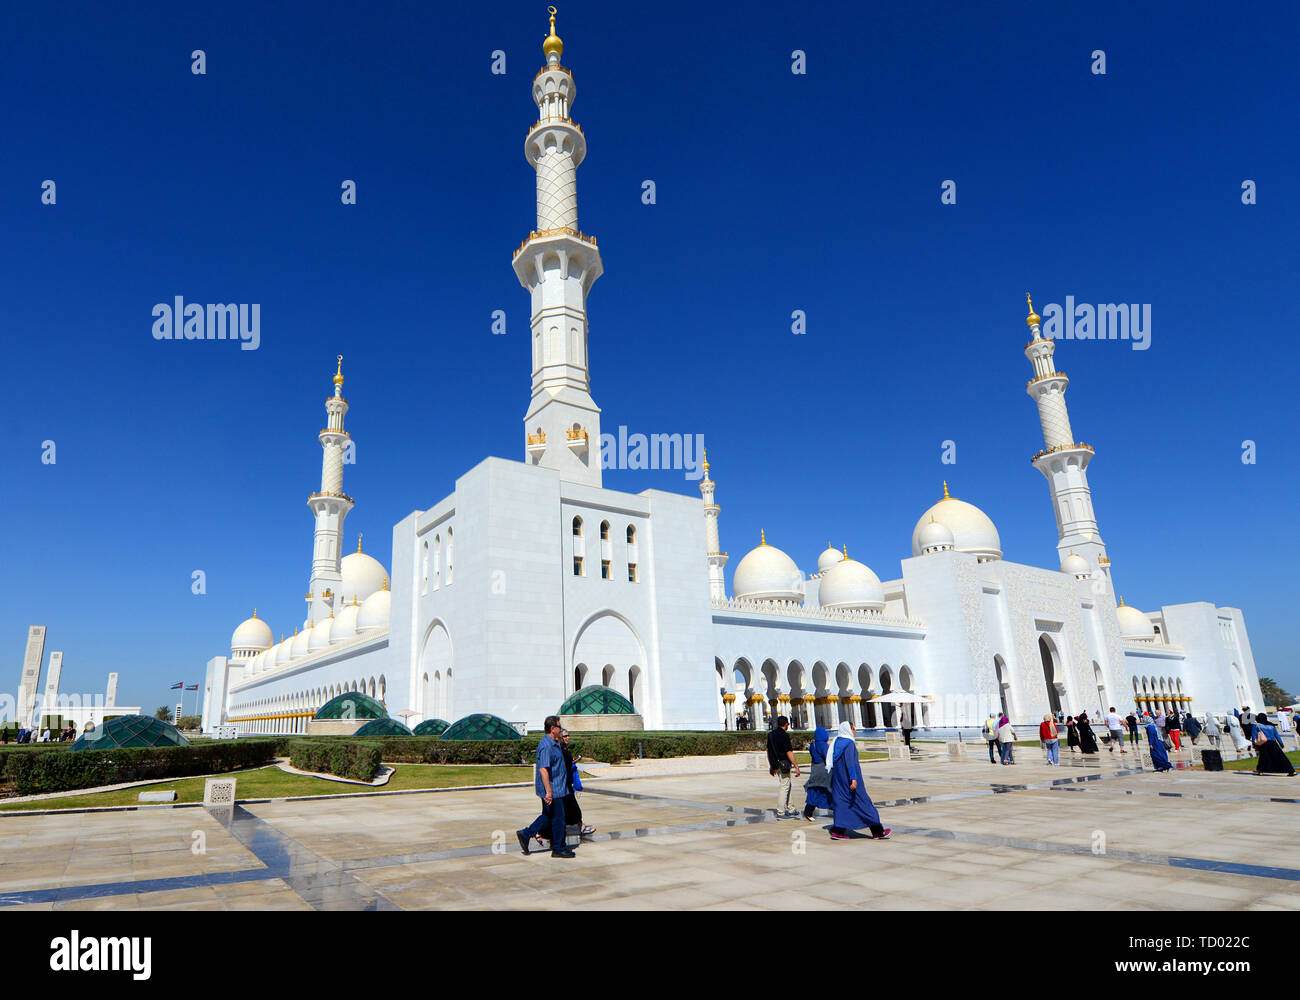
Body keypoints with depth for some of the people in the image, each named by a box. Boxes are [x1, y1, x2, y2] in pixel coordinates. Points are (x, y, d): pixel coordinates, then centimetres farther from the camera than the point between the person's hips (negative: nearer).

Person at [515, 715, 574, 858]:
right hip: (552, 789, -10)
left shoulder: (555, 743, 12)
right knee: (558, 818, 1)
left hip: (556, 788, 10)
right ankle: (559, 848, 12)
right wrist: (548, 791, -27)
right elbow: (543, 769, -26)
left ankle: (525, 834, 22)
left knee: (548, 816, 17)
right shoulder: (546, 746, -21)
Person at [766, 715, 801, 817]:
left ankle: (789, 809, 25)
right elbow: (789, 752, -19)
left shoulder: (771, 734, 10)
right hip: (783, 765, -8)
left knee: (787, 786, 19)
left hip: (775, 765, 8)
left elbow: (768, 751, 16)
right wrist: (796, 767, -15)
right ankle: (780, 813, 2)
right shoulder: (784, 735, -15)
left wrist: (771, 766, 23)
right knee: (784, 787, -1)